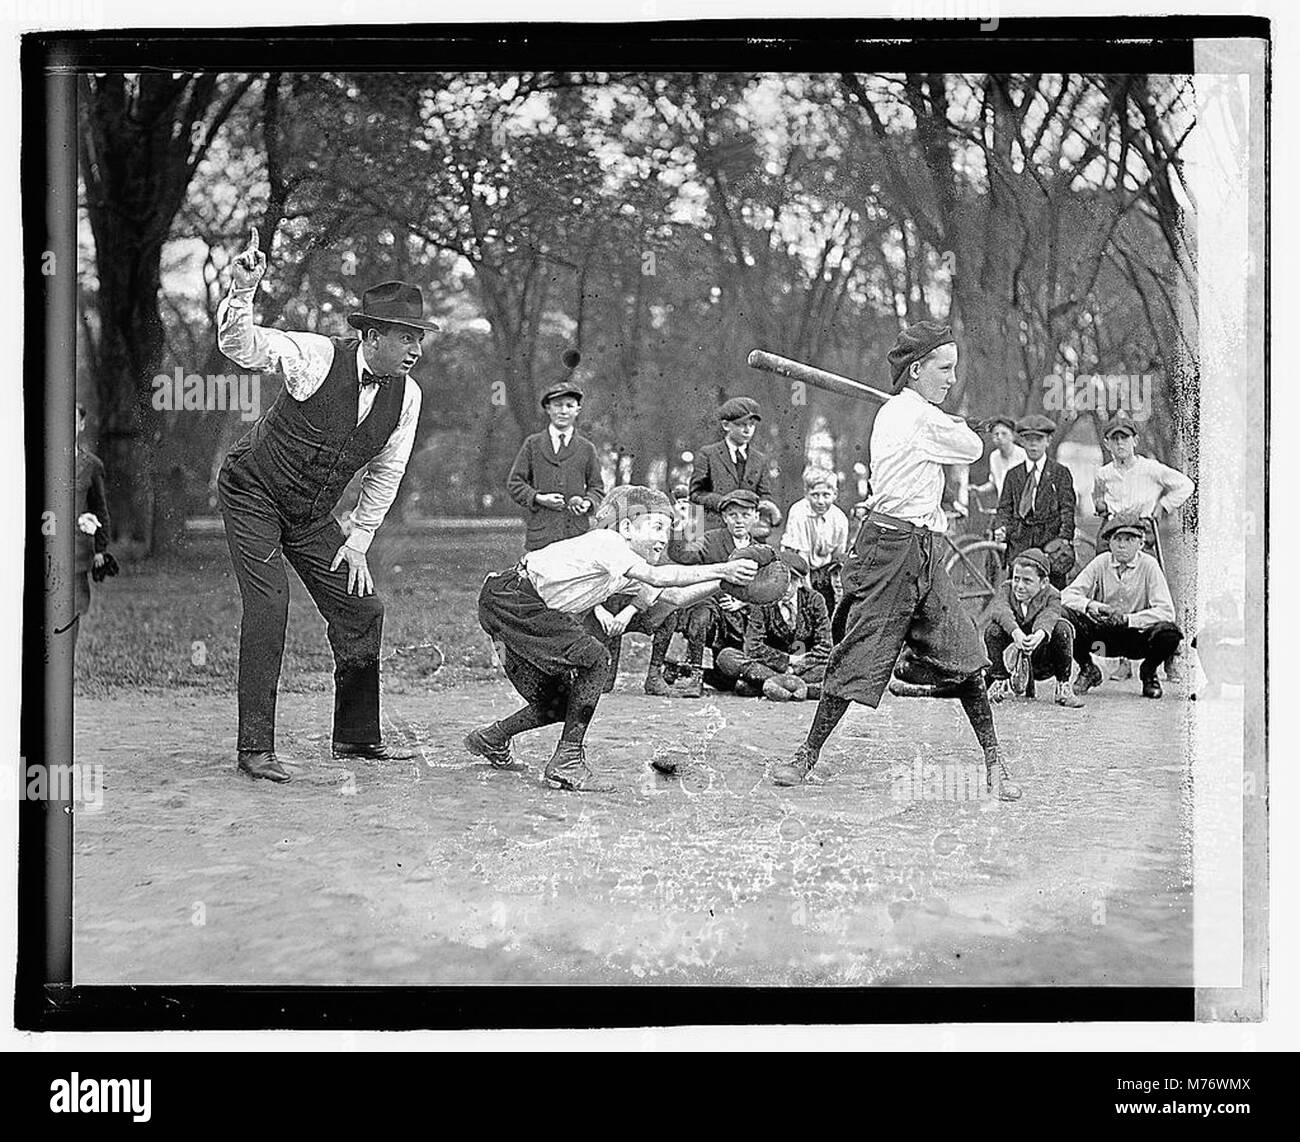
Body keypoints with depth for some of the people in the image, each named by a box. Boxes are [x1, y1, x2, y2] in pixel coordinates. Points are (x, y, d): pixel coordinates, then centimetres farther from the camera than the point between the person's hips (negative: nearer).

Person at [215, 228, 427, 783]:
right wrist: (243, 290, -51)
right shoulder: (318, 357, -22)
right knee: (268, 607, -18)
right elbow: (239, 344, -33)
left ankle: (357, 736, 18)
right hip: (254, 493, -6)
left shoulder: (407, 394, -6)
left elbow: (386, 471, 6)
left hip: (312, 515, 6)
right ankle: (254, 747, -11)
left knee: (361, 609, 1)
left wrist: (358, 538, 4)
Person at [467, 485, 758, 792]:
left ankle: (491, 739, 31)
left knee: (561, 703, 9)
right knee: (594, 658, -19)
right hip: (507, 601, -10)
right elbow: (657, 577, -31)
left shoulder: (630, 573, 11)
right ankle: (567, 762, -16)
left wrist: (725, 579, -5)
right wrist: (721, 570, -31)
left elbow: (677, 597, 8)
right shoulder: (606, 541, -18)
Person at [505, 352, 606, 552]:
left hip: (578, 533, 1)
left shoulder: (586, 448, 13)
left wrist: (588, 503, -5)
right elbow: (514, 483, 9)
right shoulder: (532, 444, 10)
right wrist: (539, 498, -7)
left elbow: (597, 487, 17)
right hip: (541, 533, -1)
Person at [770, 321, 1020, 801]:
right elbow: (973, 449, 1)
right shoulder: (922, 418, -12)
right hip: (896, 544, -9)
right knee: (858, 655, -4)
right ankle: (808, 753, 7)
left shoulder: (893, 411, 16)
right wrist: (955, 424, 20)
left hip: (921, 550, 9)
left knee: (963, 655, 4)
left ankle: (993, 761, 7)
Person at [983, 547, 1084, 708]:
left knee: (1062, 628, -27)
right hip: (1011, 653, 1)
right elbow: (1000, 609, -30)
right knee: (993, 629, -26)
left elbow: (1048, 616, -34)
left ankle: (1063, 687, -16)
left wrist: (1040, 634, -59)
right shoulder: (1006, 589, -6)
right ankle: (1000, 681, -9)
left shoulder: (1051, 595, -10)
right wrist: (1015, 632, -52)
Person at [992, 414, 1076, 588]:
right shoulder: (1013, 475, 15)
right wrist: (1000, 528, -7)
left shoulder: (1060, 473, 7)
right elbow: (1004, 507, 13)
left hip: (1050, 540, -2)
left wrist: (1064, 538, -11)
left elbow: (1067, 510, 1)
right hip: (1019, 543, 2)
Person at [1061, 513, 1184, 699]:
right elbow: (1067, 595, -11)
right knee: (1067, 616, -26)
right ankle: (1088, 670, 3)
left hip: (1137, 636, -1)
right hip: (1104, 634, 1)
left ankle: (1148, 673, 4)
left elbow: (1166, 611, -19)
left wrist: (1127, 619, -29)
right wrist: (1092, 605, -30)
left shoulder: (1148, 565, -11)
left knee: (1169, 633, -32)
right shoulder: (1101, 563, -5)